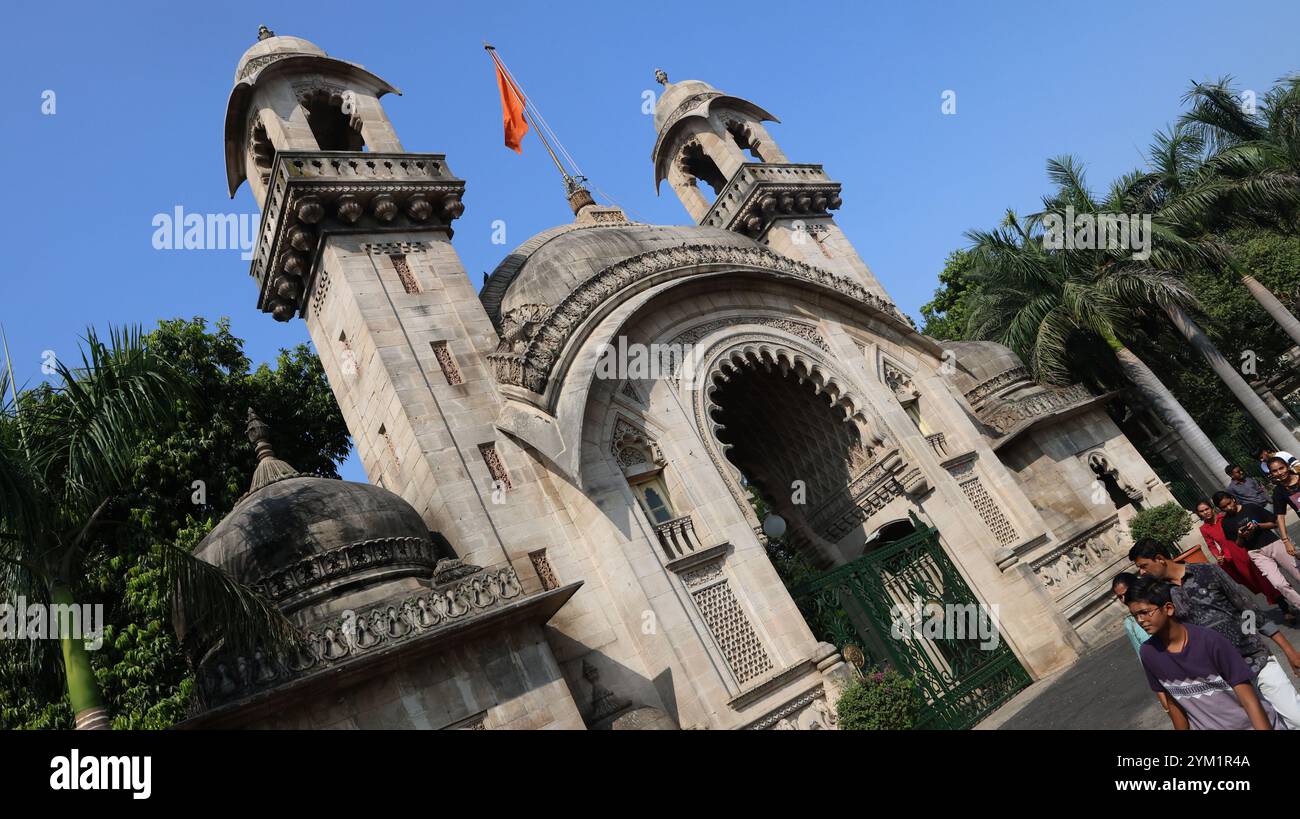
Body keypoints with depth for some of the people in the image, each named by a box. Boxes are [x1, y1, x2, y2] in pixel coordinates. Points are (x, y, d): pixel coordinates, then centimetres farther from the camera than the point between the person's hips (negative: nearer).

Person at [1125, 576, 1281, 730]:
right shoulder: (1148, 654, -11)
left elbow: (1250, 700, -20)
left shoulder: (1210, 641, -24)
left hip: (1253, 724, -3)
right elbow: (1173, 704, 2)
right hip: (1207, 726, 3)